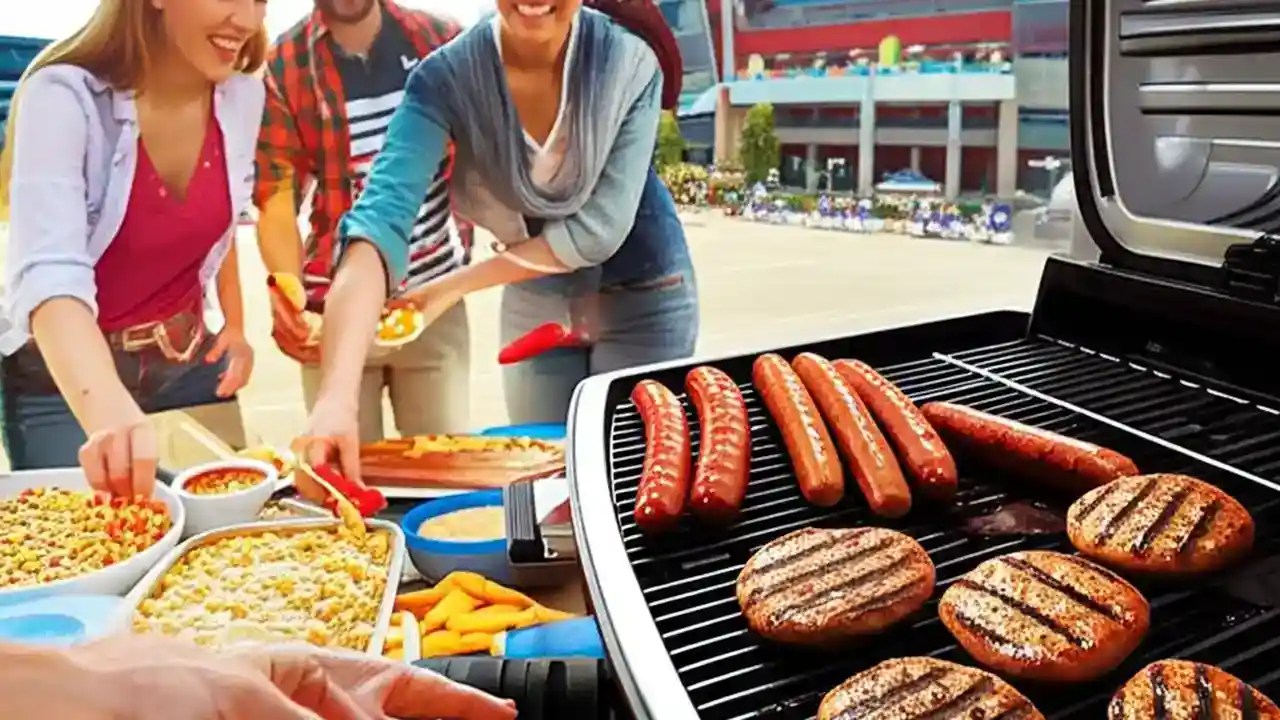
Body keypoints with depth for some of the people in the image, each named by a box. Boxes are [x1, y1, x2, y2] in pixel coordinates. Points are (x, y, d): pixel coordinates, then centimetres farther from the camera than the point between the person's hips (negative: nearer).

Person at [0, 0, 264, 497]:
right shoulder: (65, 97, -24)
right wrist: (110, 414, -53)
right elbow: (49, 275, -37)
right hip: (62, 379, -4)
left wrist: (235, 324, 7)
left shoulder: (244, 95, -7)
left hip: (188, 363, 5)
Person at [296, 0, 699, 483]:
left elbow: (601, 226, -22)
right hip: (533, 302, 2)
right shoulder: (447, 76, -20)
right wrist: (336, 394, -46)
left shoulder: (630, 62, -20)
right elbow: (381, 220, -33)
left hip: (639, 296, -1)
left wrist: (457, 286, -22)